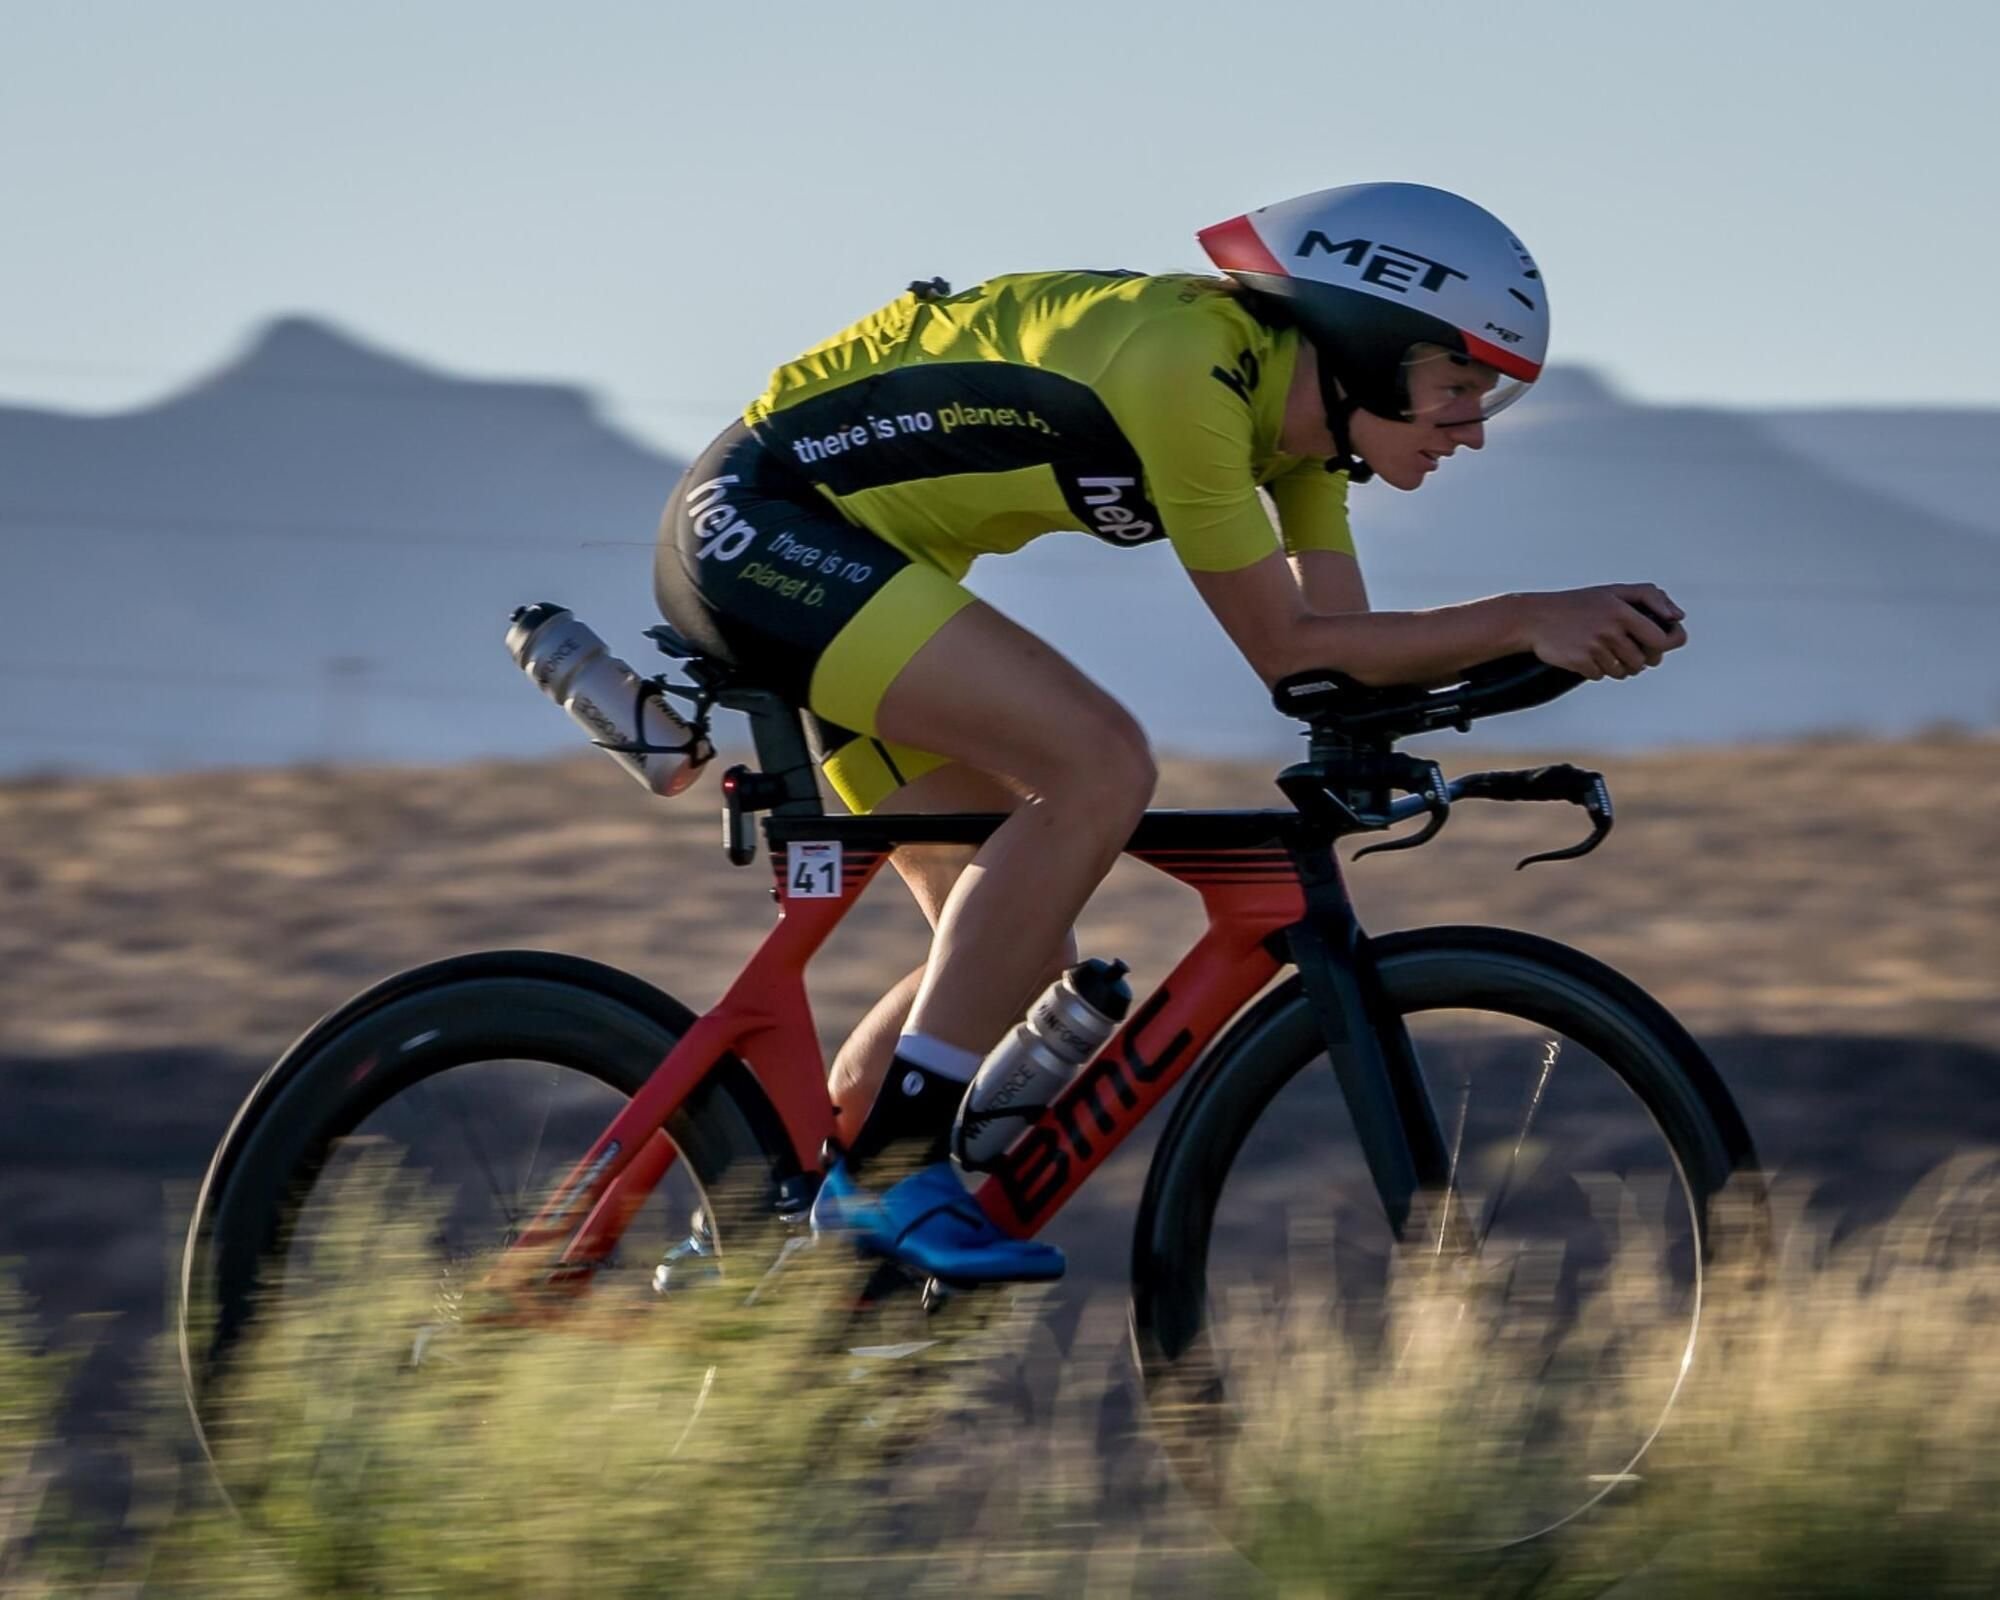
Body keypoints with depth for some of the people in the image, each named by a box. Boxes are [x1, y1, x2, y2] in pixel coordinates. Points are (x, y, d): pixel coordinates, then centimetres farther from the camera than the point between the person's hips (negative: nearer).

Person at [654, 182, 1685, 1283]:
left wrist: (1552, 641, -13)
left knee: (1017, 957, 6)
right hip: (759, 521, -10)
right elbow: (1285, 650, -21)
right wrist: (1527, 620, -23)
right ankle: (894, 1168, -21)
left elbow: (1344, 652, 1)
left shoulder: (1291, 400, 3)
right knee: (1098, 767, -24)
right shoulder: (1185, 367, -25)